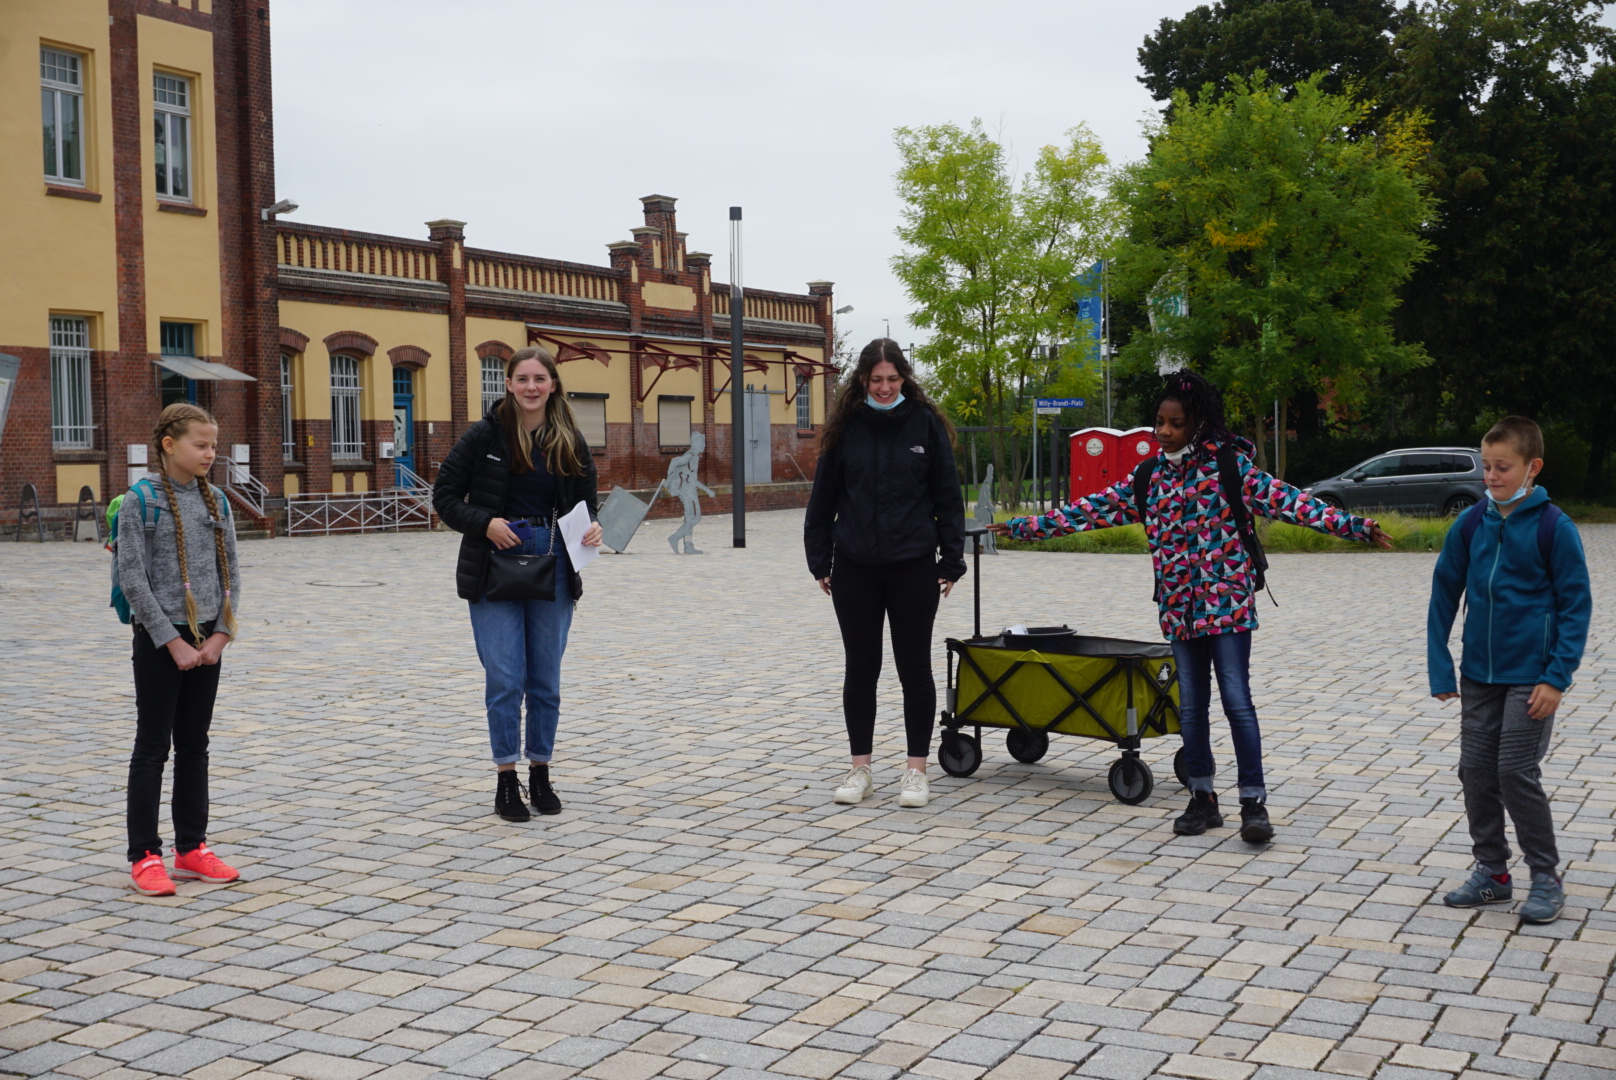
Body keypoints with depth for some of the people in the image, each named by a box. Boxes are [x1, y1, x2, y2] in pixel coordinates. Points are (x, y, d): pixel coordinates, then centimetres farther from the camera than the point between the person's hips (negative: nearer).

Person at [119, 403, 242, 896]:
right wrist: (174, 643, -14)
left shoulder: (215, 500, 7)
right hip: (159, 639, -5)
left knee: (194, 745, 12)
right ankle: (145, 855, 9)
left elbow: (230, 570, 8)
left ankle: (191, 848, 20)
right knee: (153, 747, 1)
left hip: (207, 639, 5)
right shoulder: (141, 500, -9)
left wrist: (221, 634, -3)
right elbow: (133, 579, -13)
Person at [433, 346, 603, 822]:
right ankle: (506, 779, 7)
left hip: (553, 568, 3)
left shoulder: (571, 443, 4)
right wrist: (485, 523, -17)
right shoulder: (485, 435, -3)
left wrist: (591, 528, -11)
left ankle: (540, 773, 22)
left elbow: (587, 503, 11)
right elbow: (445, 495, -1)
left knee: (546, 679, 9)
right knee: (505, 678, -4)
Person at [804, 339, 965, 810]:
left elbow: (948, 497, 2)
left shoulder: (925, 423, 0)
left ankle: (917, 770, 15)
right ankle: (860, 770, 18)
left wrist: (952, 561, -2)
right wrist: (819, 562, 3)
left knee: (915, 669, 5)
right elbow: (823, 498, 7)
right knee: (861, 668, 8)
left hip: (913, 567, -1)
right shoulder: (846, 427, 3)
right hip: (855, 567, 1)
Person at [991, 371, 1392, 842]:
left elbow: (1286, 501, -15)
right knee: (1190, 706, 10)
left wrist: (1351, 525, -27)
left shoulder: (1229, 466, -7)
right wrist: (1024, 527, 10)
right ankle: (1202, 799, 22)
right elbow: (1094, 509, 11)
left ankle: (1254, 804, 3)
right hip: (1179, 609, 5)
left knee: (1237, 701, -5)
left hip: (1226, 604, -5)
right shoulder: (1150, 476, 8)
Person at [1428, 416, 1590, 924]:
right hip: (1479, 674, 5)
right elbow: (1444, 595, 7)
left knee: (1516, 773, -6)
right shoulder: (1470, 524, 1)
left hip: (1530, 678, -5)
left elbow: (1576, 606, -8)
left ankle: (1546, 879, 10)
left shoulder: (1553, 527, -11)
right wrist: (1440, 668, 3)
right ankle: (1492, 871, 22)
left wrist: (1556, 678, -13)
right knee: (1476, 771, 8)